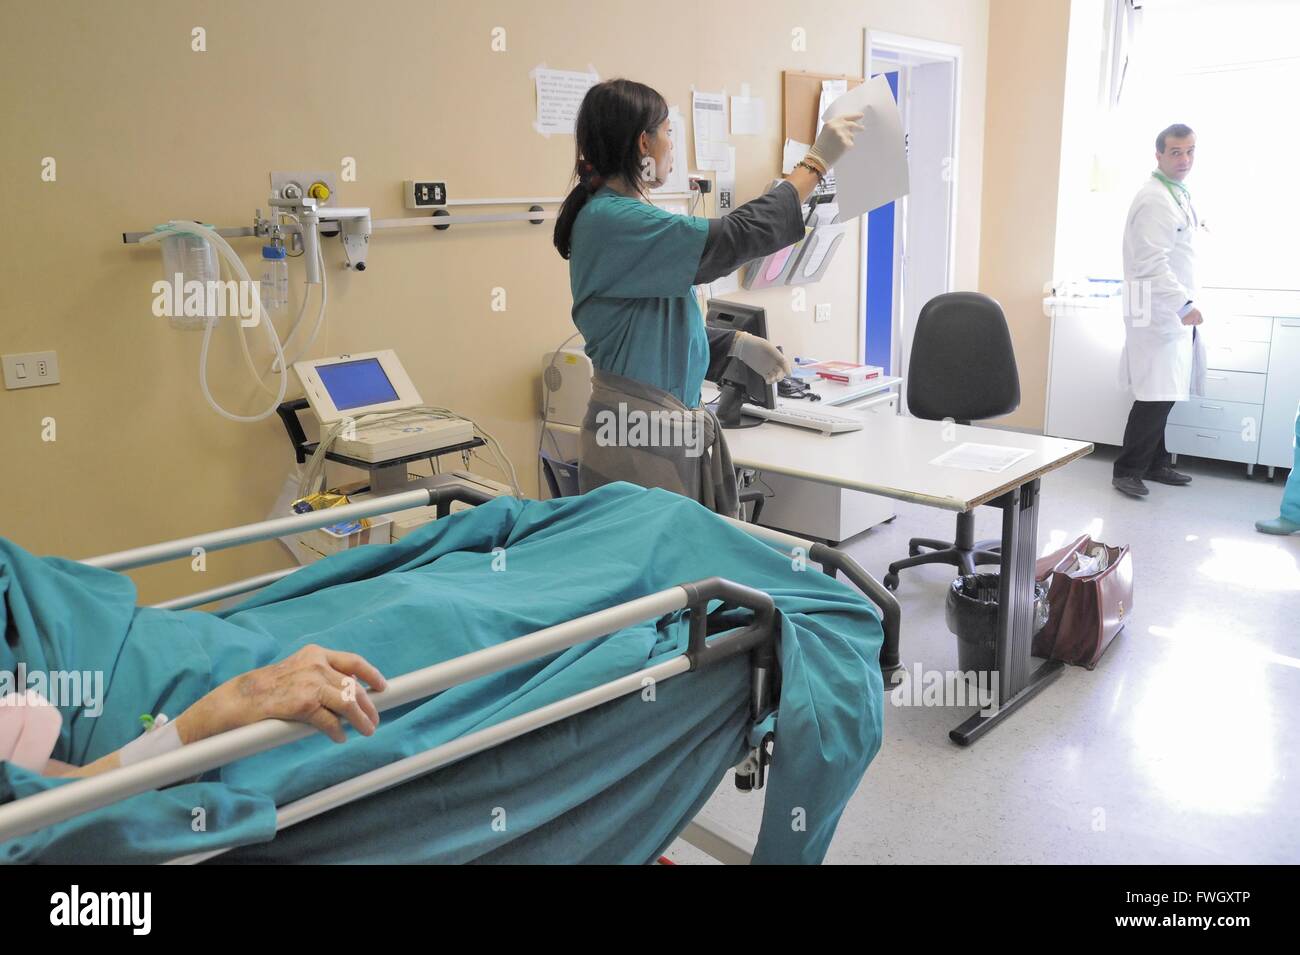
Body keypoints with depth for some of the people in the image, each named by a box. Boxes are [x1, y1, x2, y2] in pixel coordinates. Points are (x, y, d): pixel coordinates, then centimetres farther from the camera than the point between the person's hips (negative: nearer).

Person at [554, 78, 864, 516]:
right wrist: (816, 162, -12)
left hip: (673, 421, 10)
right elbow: (732, 238, -21)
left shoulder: (616, 214, 14)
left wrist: (737, 343, 14)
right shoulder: (610, 220, -17)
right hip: (638, 433, -10)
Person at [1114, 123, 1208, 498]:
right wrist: (1184, 304, -26)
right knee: (1155, 395, -10)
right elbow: (1153, 262, -22)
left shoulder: (1180, 194, 18)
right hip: (1158, 310, -9)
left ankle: (1155, 463, 20)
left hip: (1175, 309, 9)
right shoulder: (1154, 200, -14)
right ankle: (1127, 471, -3)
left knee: (1163, 394, 12)